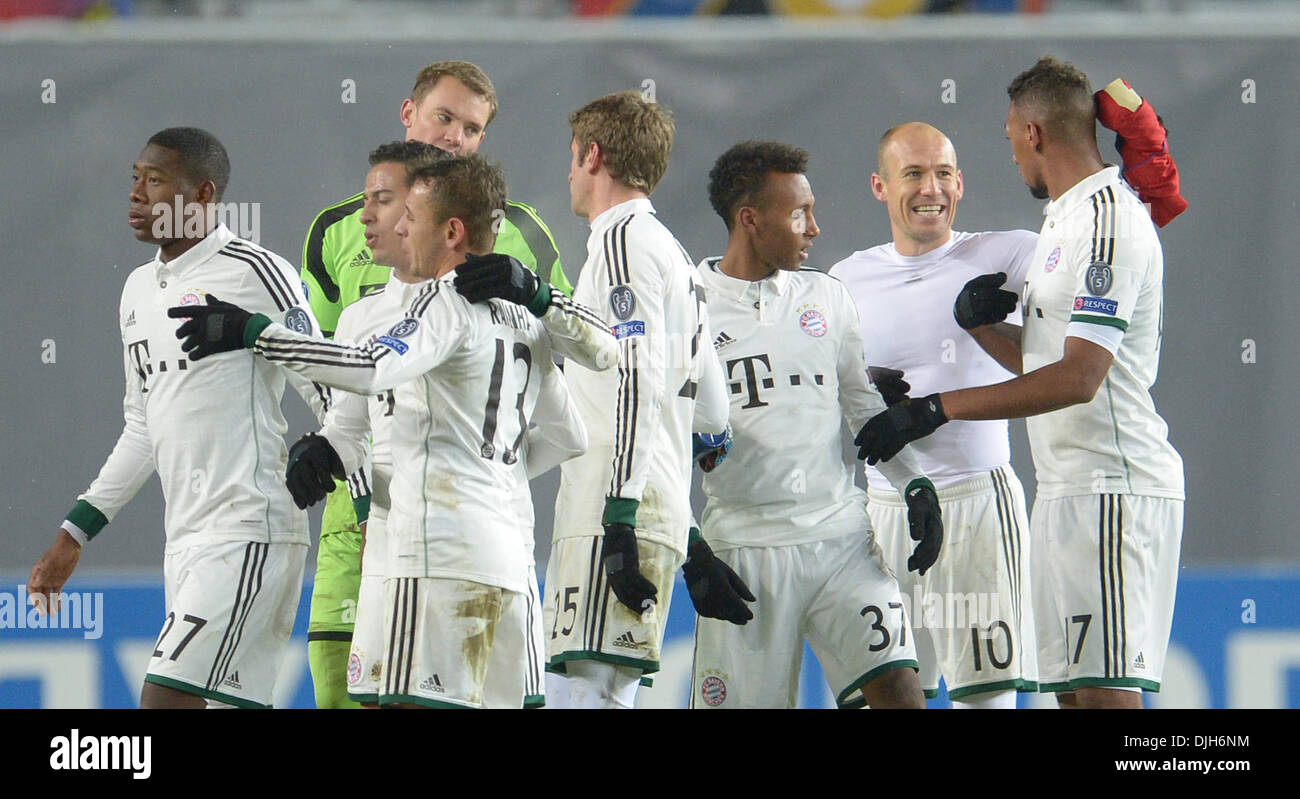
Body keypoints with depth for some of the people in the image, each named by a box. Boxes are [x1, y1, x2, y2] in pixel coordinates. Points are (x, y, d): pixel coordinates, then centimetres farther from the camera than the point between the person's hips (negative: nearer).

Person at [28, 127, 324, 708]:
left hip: (247, 535, -8)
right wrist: (75, 534, 26)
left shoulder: (254, 273, -8)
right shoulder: (140, 289, 18)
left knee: (166, 698, -17)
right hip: (185, 541, 8)